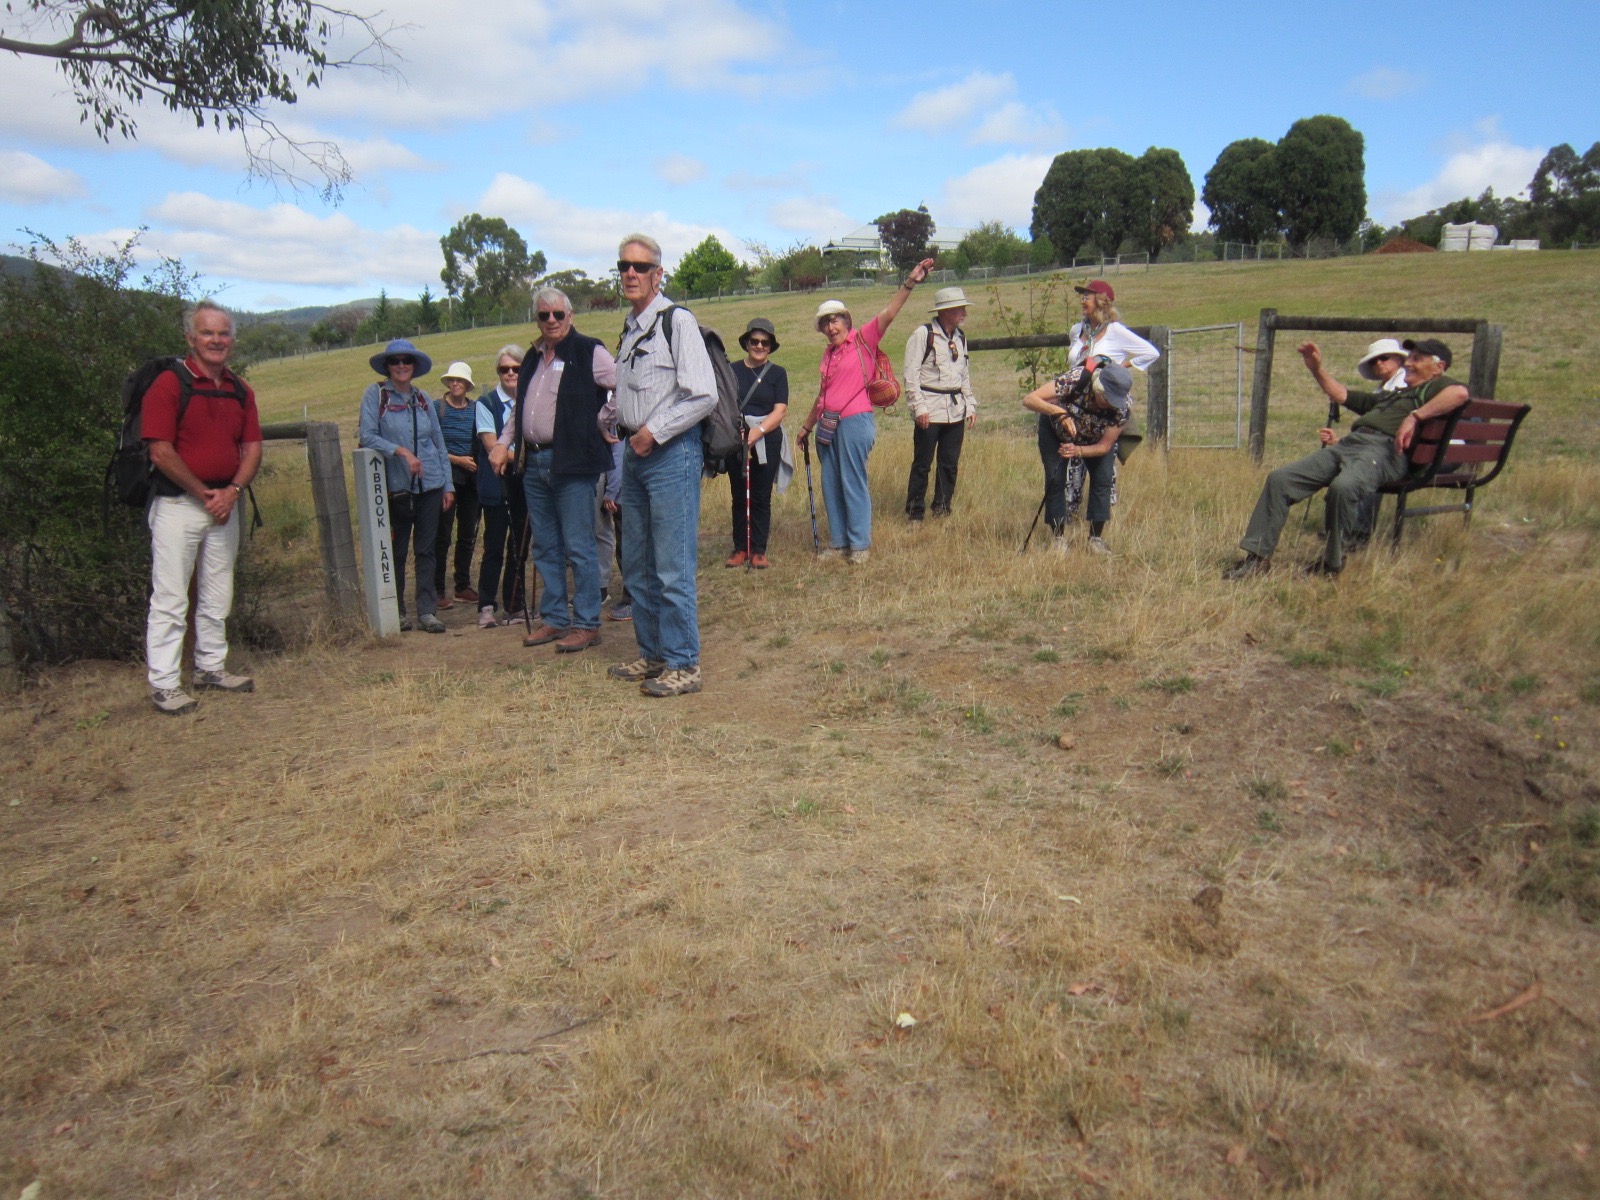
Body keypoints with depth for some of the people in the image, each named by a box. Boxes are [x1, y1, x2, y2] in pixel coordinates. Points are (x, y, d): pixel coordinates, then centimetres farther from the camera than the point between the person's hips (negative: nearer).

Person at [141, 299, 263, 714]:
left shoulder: (240, 390, 11)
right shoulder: (169, 384, -8)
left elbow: (253, 447, 8)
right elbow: (161, 452, -14)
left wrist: (233, 490, -8)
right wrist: (204, 494, -11)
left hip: (225, 505, 6)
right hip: (177, 505, -6)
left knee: (217, 596, 14)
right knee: (170, 598, -2)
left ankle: (211, 667, 27)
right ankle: (164, 684, 4)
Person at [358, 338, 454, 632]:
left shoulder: (423, 398, 11)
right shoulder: (375, 394, 0)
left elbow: (439, 442, 13)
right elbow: (367, 436, -9)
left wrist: (448, 485, 9)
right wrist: (400, 450, -21)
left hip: (430, 485, 3)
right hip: (396, 486, -3)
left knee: (426, 550, 3)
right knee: (396, 551, 6)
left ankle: (427, 611, 7)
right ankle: (396, 612, 17)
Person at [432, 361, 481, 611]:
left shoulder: (476, 409, 9)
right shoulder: (436, 408, -1)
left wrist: (477, 462, -3)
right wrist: (457, 460, -12)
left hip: (472, 478, 4)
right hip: (446, 477, -4)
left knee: (468, 534, 10)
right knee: (442, 536, -3)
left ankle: (463, 586, 21)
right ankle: (438, 591, 2)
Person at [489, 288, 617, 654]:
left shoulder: (588, 352, -5)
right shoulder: (533, 359, 17)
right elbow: (519, 408, 26)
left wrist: (602, 421, -8)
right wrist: (503, 443, 15)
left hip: (573, 463, -8)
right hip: (534, 463, 8)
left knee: (579, 548, -3)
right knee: (545, 548, 13)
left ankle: (587, 624, 5)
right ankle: (554, 619, 23)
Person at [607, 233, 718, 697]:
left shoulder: (677, 321, -9)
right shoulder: (629, 327, 16)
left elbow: (704, 396, -15)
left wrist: (653, 432, -14)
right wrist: (615, 421, 17)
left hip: (671, 453, -9)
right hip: (635, 452, 9)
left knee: (673, 568, -6)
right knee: (636, 565, 13)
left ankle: (682, 664, 3)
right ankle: (652, 654, 26)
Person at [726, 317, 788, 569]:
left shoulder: (777, 374, 5)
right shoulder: (733, 371, 8)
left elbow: (780, 410, -4)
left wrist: (758, 431, -20)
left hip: (767, 442, -1)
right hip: (736, 441, 1)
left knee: (761, 498, 3)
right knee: (739, 496, 6)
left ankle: (759, 550, 11)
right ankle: (740, 548, 16)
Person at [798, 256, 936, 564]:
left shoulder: (863, 340, -1)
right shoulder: (828, 354, 17)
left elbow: (889, 312, -12)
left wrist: (910, 283, -23)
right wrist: (806, 426, 29)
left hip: (854, 422, -7)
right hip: (827, 424, 7)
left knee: (853, 484, -4)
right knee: (831, 485, 9)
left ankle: (860, 544, 5)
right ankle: (838, 541, 20)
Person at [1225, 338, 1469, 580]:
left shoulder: (1435, 387, 15)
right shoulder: (1391, 396, 40)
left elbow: (1459, 393, -10)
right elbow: (1341, 395, 44)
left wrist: (1415, 416, -17)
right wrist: (1316, 369, 33)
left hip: (1383, 449, -8)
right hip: (1346, 444, 8)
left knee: (1343, 486, -39)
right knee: (1279, 478, -8)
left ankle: (1332, 564, -22)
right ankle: (1257, 557, -11)